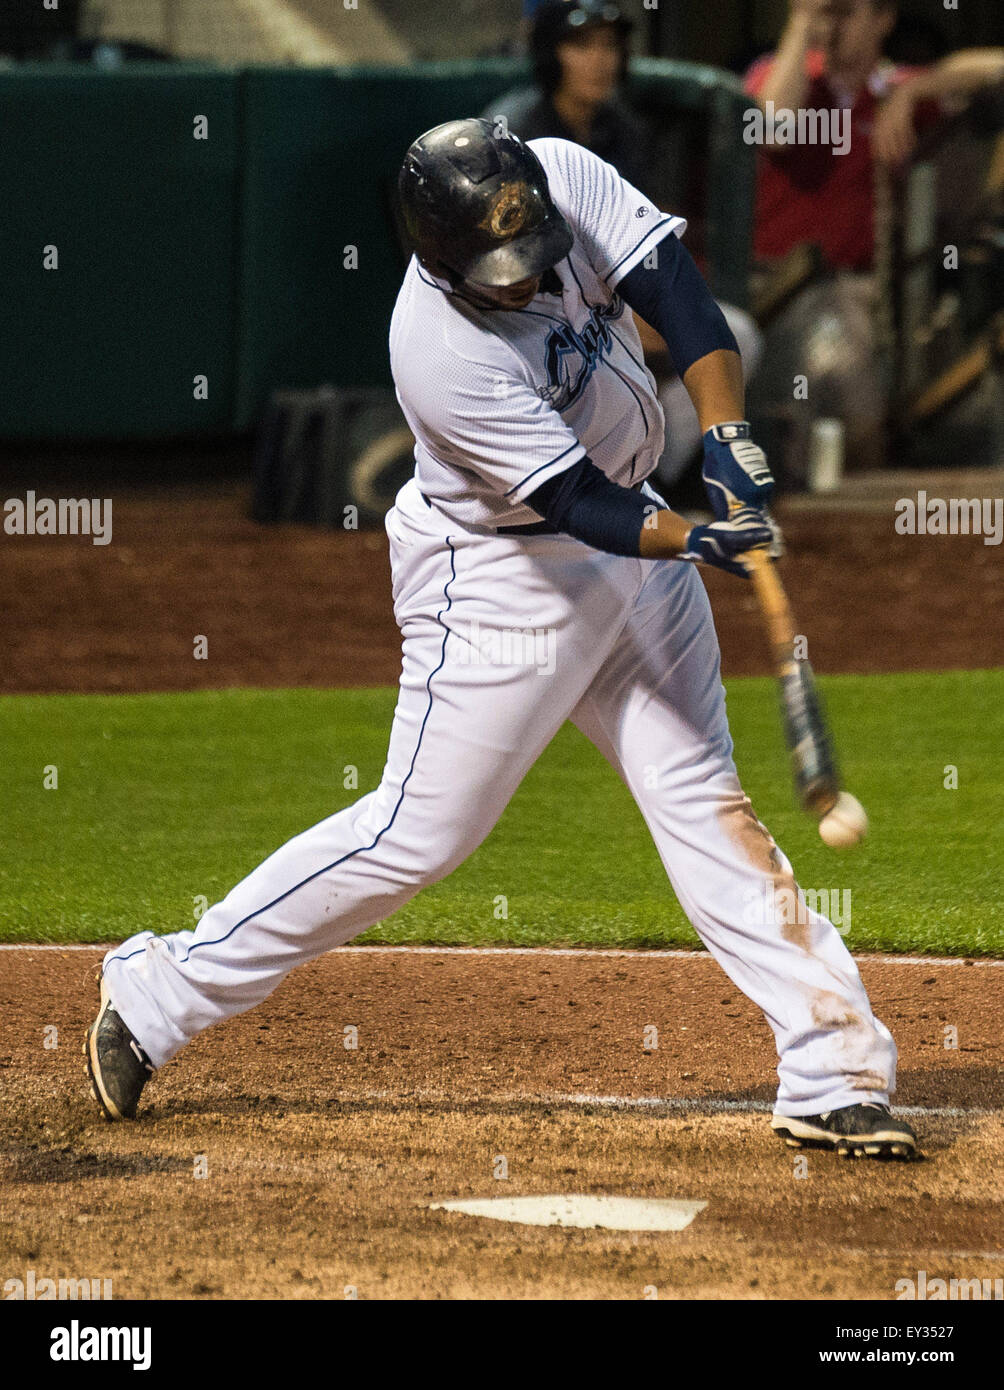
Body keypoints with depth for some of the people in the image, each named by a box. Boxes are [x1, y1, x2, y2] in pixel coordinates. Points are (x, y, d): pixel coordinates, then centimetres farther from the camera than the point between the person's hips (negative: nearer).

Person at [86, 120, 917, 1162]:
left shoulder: (564, 179, -16)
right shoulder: (444, 354, -32)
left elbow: (676, 291, -15)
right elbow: (580, 504, -29)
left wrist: (728, 442, -28)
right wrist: (697, 540, -44)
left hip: (634, 537, 7)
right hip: (502, 577, -7)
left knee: (702, 800, 6)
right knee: (419, 832, -3)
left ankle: (833, 1066, 6)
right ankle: (157, 993, 8)